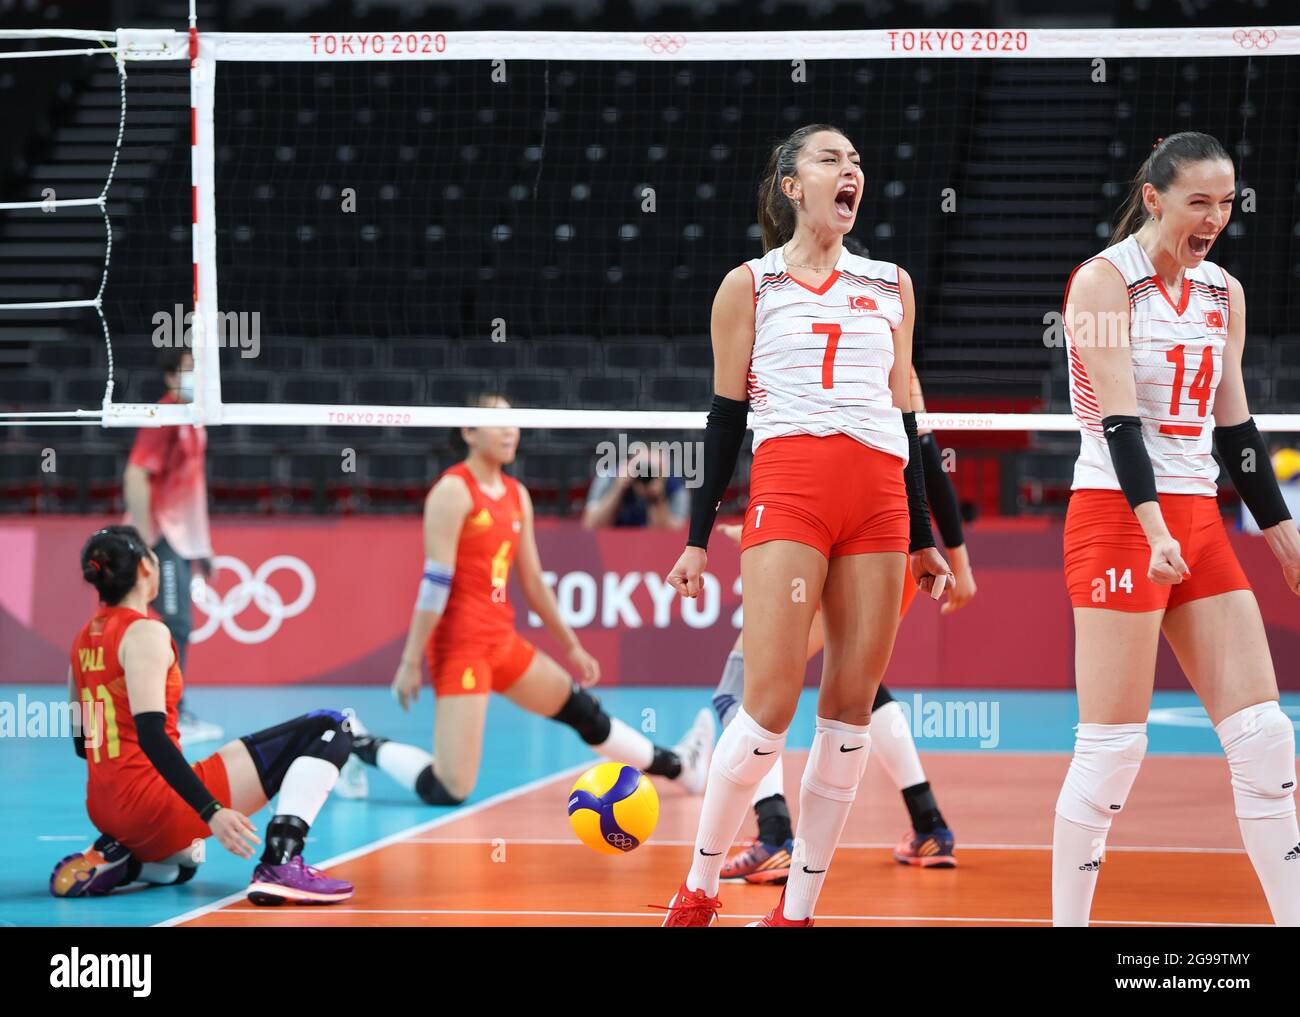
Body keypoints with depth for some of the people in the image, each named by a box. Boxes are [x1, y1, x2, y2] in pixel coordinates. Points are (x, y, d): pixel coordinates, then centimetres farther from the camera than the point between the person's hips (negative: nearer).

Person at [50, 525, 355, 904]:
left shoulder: (86, 637, 13)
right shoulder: (144, 633, -12)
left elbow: (82, 739, 20)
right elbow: (151, 735, -23)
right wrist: (212, 811, -29)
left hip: (105, 810, 9)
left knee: (180, 866, 44)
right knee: (326, 729, -9)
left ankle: (117, 858, 12)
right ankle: (281, 865, -20)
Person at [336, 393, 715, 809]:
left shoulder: (517, 495, 12)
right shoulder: (454, 490, -12)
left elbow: (534, 582, 20)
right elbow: (435, 582, -17)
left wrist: (571, 646, 23)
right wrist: (410, 661, -18)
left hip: (502, 640, 8)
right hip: (460, 644, -8)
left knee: (583, 710, 22)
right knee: (450, 790, -13)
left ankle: (677, 767, 37)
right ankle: (364, 745, 5)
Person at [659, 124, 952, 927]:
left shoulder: (891, 285, 18)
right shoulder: (751, 286, 9)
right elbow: (726, 416, 9)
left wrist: (924, 537, 17)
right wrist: (699, 538, 5)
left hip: (881, 495, 4)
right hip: (789, 485, -4)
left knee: (852, 704, -1)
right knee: (771, 703, -13)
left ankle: (798, 907, 5)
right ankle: (699, 889, 2)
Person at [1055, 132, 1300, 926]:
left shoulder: (1224, 294, 12)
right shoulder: (1104, 281, -7)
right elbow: (1119, 417, -17)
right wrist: (1154, 529, -28)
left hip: (1199, 520, 7)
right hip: (1118, 517, -7)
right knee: (1113, 747, -8)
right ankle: (1068, 921, 1)